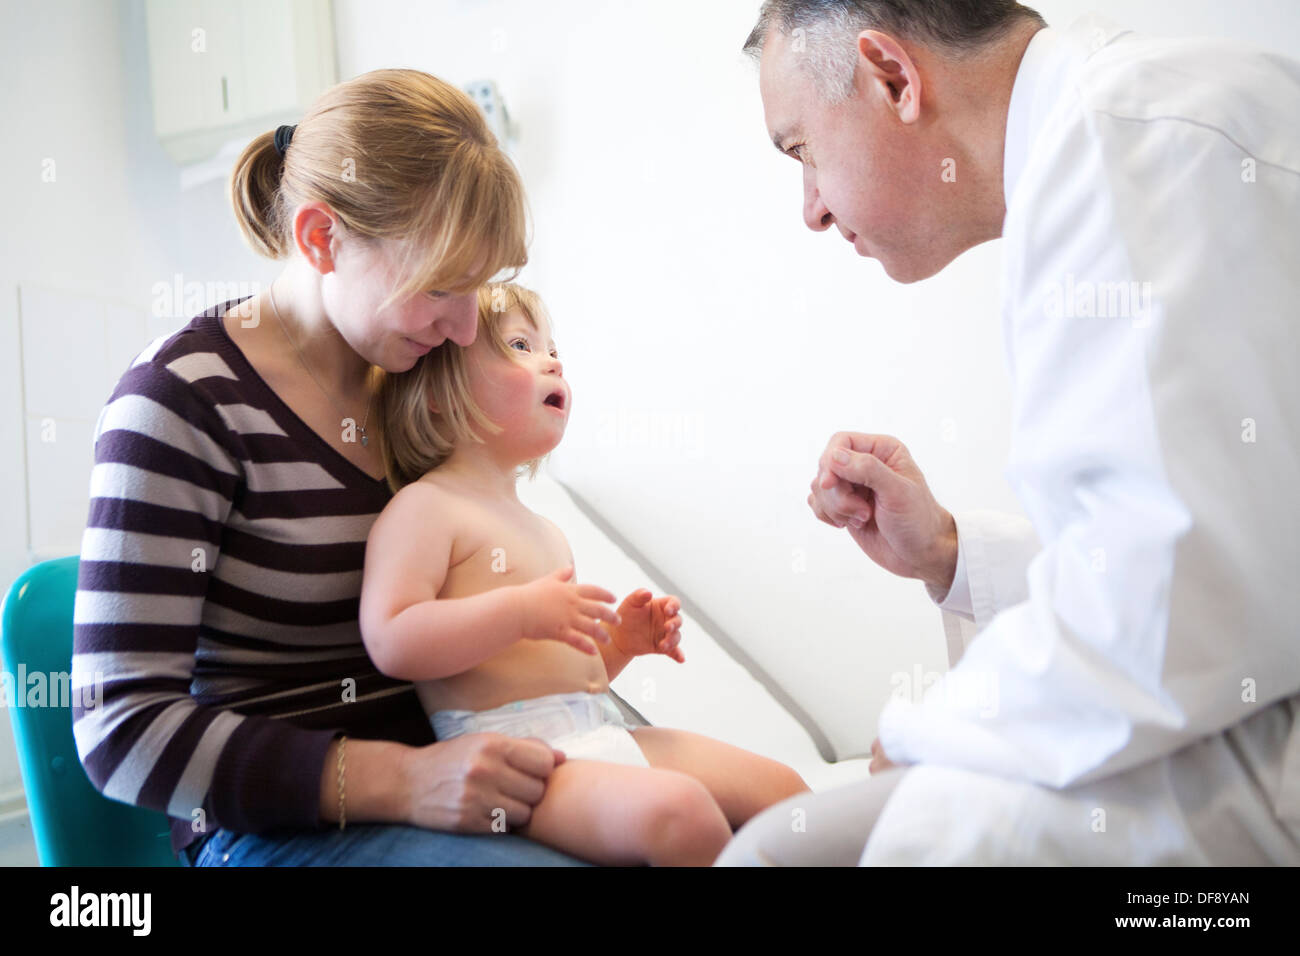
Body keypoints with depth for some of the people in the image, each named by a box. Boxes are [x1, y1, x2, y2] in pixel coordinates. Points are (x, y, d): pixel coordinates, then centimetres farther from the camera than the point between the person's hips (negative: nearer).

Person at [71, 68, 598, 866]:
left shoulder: (405, 370, 5)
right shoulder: (184, 403, -14)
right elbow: (122, 728, -18)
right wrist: (400, 783, -26)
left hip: (431, 765, 7)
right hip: (274, 823, -6)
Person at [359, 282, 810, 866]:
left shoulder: (544, 531, 24)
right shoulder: (424, 507, -5)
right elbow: (391, 642, -19)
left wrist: (620, 642, 11)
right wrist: (523, 611, -20)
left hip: (601, 732, 9)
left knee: (783, 790, 1)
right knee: (678, 808, -32)